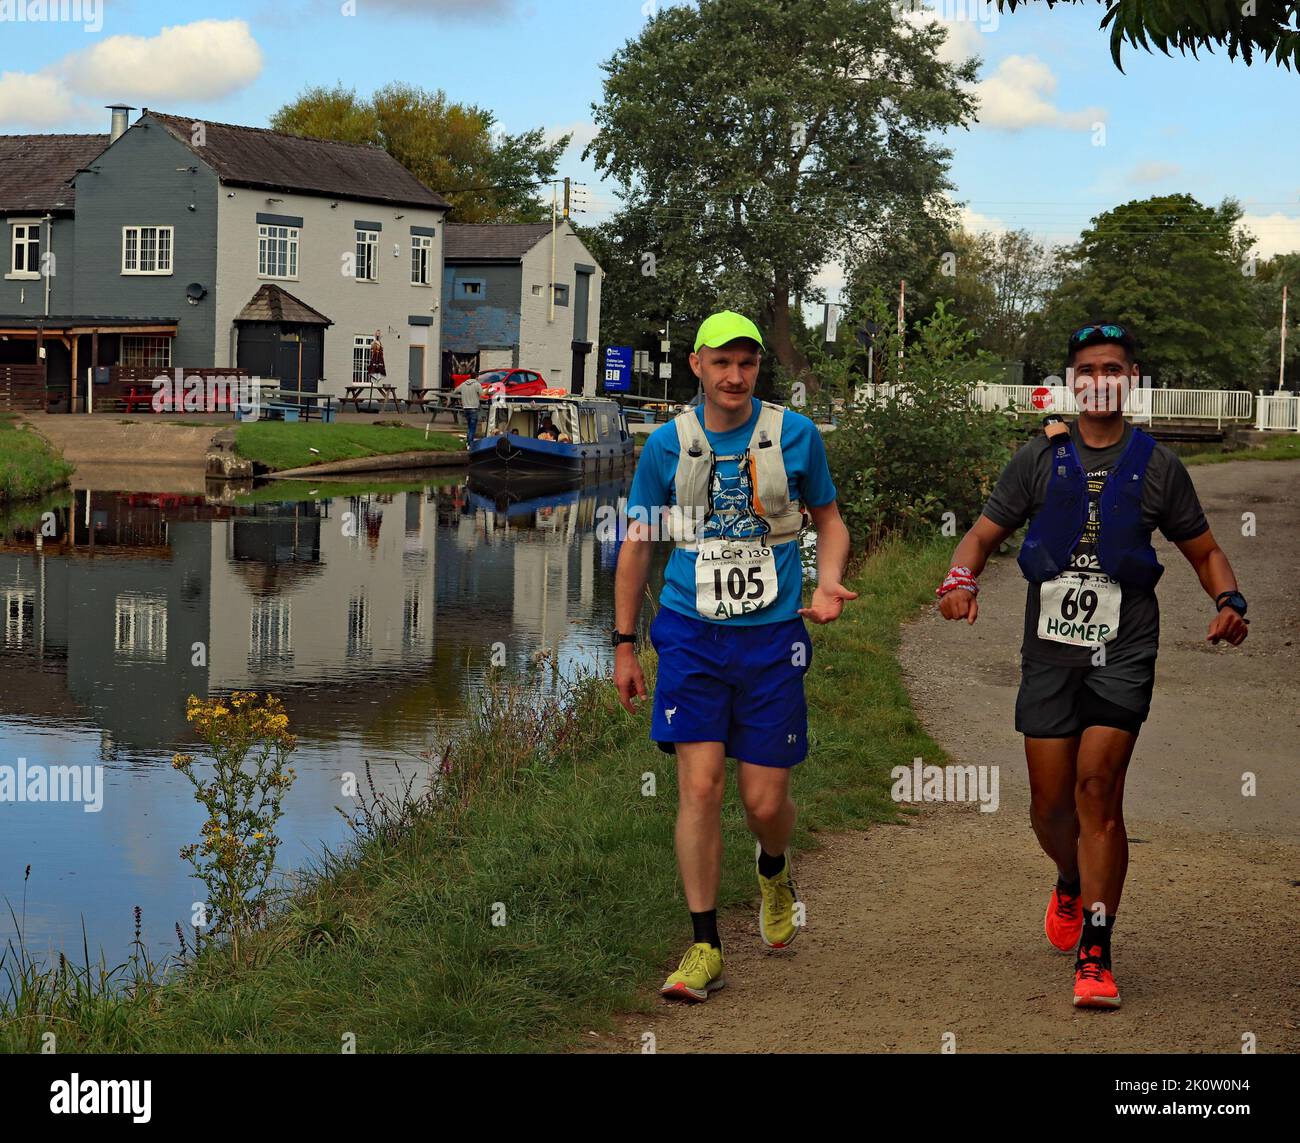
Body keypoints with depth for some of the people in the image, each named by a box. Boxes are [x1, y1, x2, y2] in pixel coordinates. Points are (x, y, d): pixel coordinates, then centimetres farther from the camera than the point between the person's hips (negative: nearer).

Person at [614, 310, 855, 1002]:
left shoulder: (795, 435, 0)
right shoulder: (667, 445, 1)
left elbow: (828, 518, 14)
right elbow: (637, 544, 10)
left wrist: (827, 584, -6)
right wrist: (623, 645, 9)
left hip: (772, 635, 0)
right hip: (691, 633, 0)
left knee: (764, 801, 1)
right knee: (699, 785, -10)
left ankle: (774, 872, 37)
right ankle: (704, 947, 0)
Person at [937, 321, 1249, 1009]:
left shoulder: (1156, 464, 7)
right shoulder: (1039, 458, 8)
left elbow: (1204, 550, 16)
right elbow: (982, 535, 8)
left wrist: (1229, 601, -4)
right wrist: (961, 579, -14)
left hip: (1123, 651, -2)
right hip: (1049, 648, 2)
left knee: (1097, 787, -16)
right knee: (1050, 804, 5)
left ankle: (1095, 955, -9)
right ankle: (1071, 884, 40)